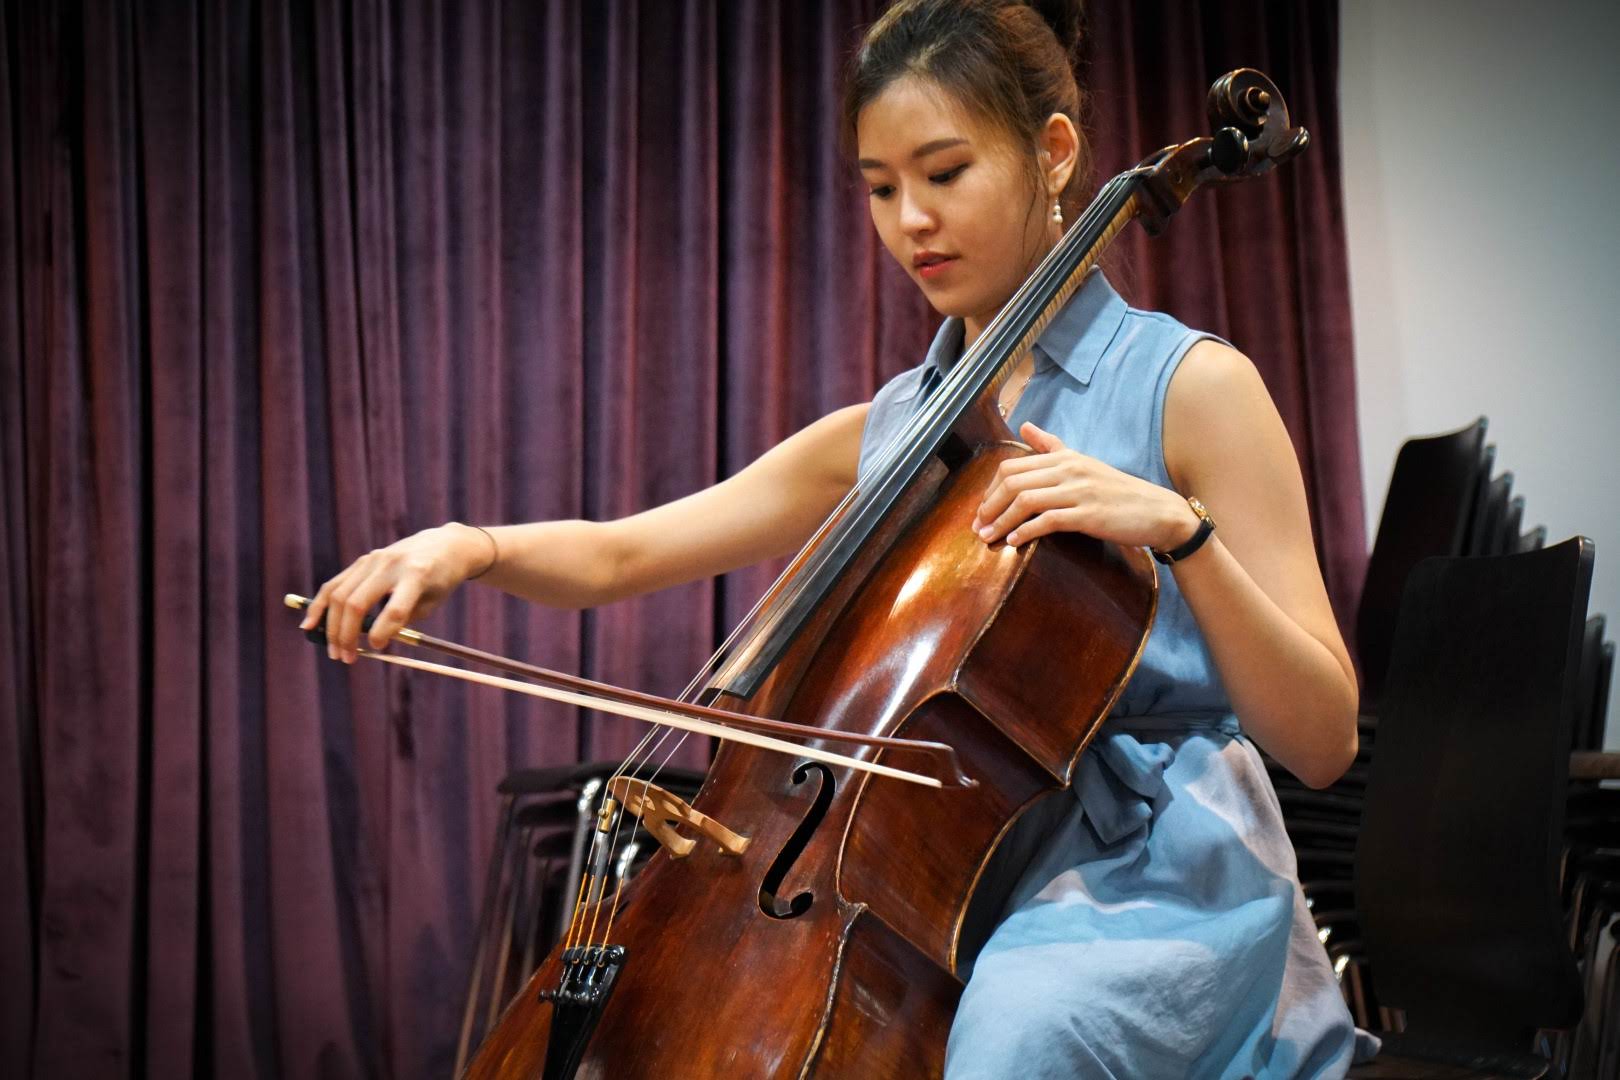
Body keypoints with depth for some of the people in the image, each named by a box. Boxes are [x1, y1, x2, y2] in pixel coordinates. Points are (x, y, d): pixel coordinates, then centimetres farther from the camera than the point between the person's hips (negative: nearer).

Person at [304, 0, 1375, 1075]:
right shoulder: (883, 432, 14)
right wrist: (474, 545, -8)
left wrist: (1179, 531, -23)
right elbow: (619, 554, 13)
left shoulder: (1187, 383, -3)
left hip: (1151, 884, -5)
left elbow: (1323, 741, -8)